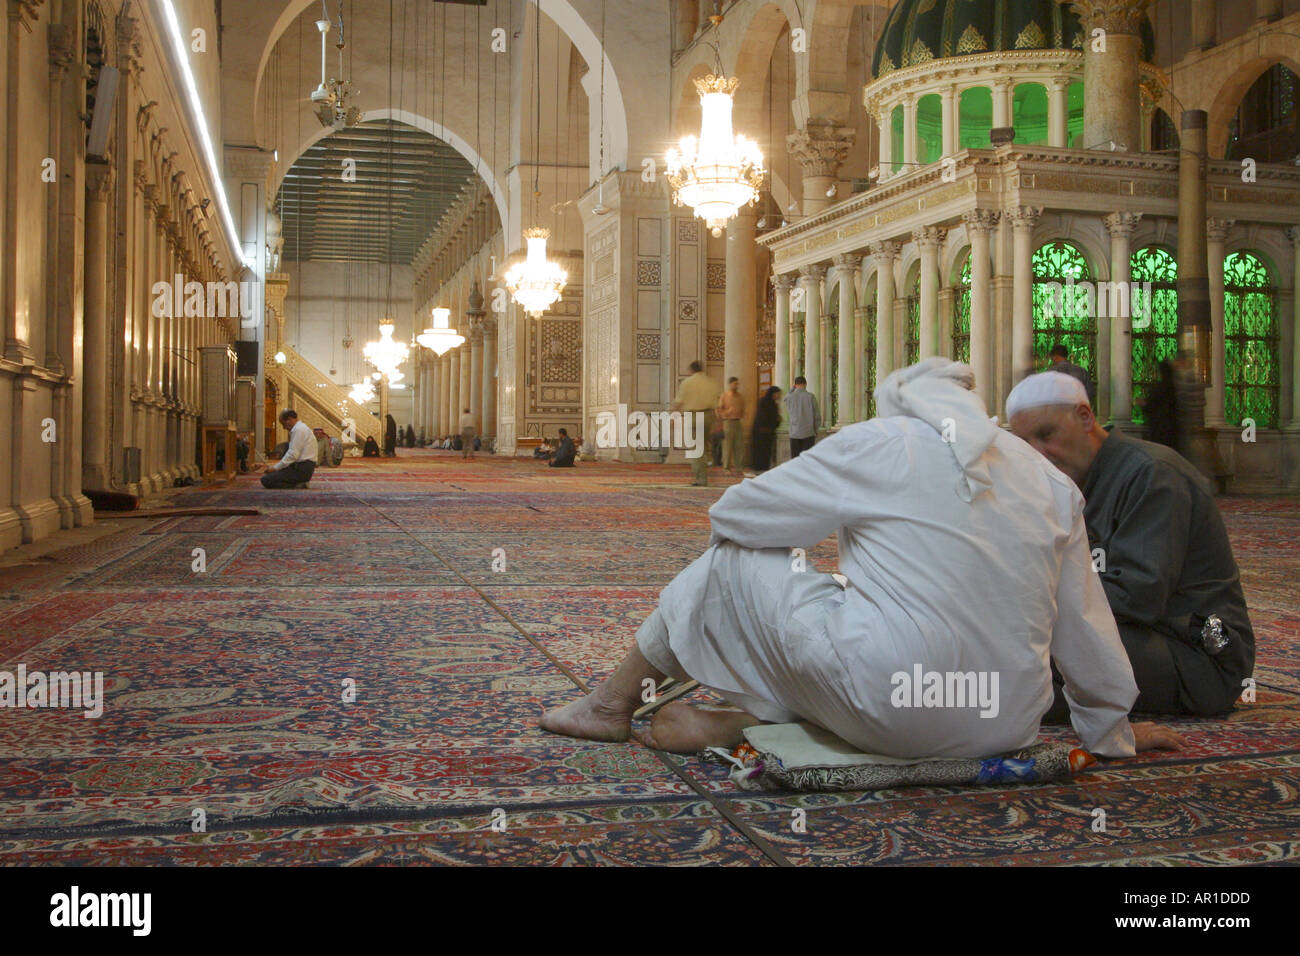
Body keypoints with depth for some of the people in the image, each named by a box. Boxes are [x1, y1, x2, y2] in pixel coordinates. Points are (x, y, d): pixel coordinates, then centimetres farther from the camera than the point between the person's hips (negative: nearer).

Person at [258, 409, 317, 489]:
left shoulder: (299, 429, -14)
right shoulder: (301, 428, 19)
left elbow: (293, 455, -20)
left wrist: (275, 468, -12)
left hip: (301, 470, -11)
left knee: (265, 480, -15)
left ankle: (297, 485, -13)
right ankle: (299, 483, 5)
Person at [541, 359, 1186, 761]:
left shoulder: (874, 444, 0)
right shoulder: (1052, 482, 12)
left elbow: (733, 514, 6)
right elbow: (1085, 626, 16)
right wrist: (1113, 733, 32)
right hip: (1007, 726, 6)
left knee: (734, 558, 11)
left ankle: (613, 704, 27)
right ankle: (722, 725, 19)